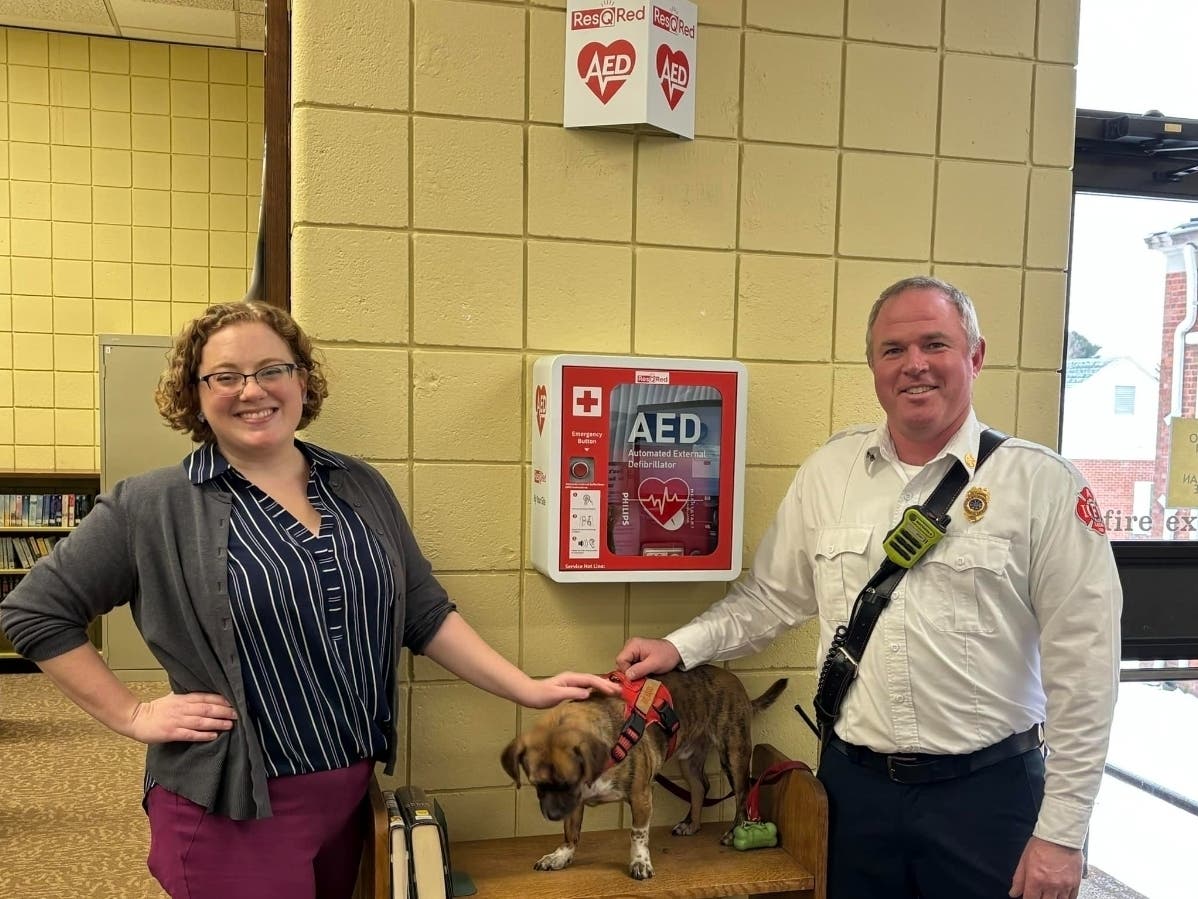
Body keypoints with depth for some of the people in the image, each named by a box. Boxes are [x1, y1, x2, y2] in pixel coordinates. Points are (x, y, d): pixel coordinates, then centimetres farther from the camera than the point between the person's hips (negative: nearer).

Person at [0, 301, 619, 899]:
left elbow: (424, 614, 6)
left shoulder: (360, 488, 3)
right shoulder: (154, 508, -8)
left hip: (352, 794, 5)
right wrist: (131, 715, -7)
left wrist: (527, 689, -2)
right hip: (231, 811, -4)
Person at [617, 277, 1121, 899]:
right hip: (854, 782, 3)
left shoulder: (1042, 483, -9)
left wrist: (1060, 832, -8)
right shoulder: (828, 471, 1)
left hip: (987, 790, -2)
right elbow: (771, 597, 11)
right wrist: (680, 648, -1)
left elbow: (1083, 665, -8)